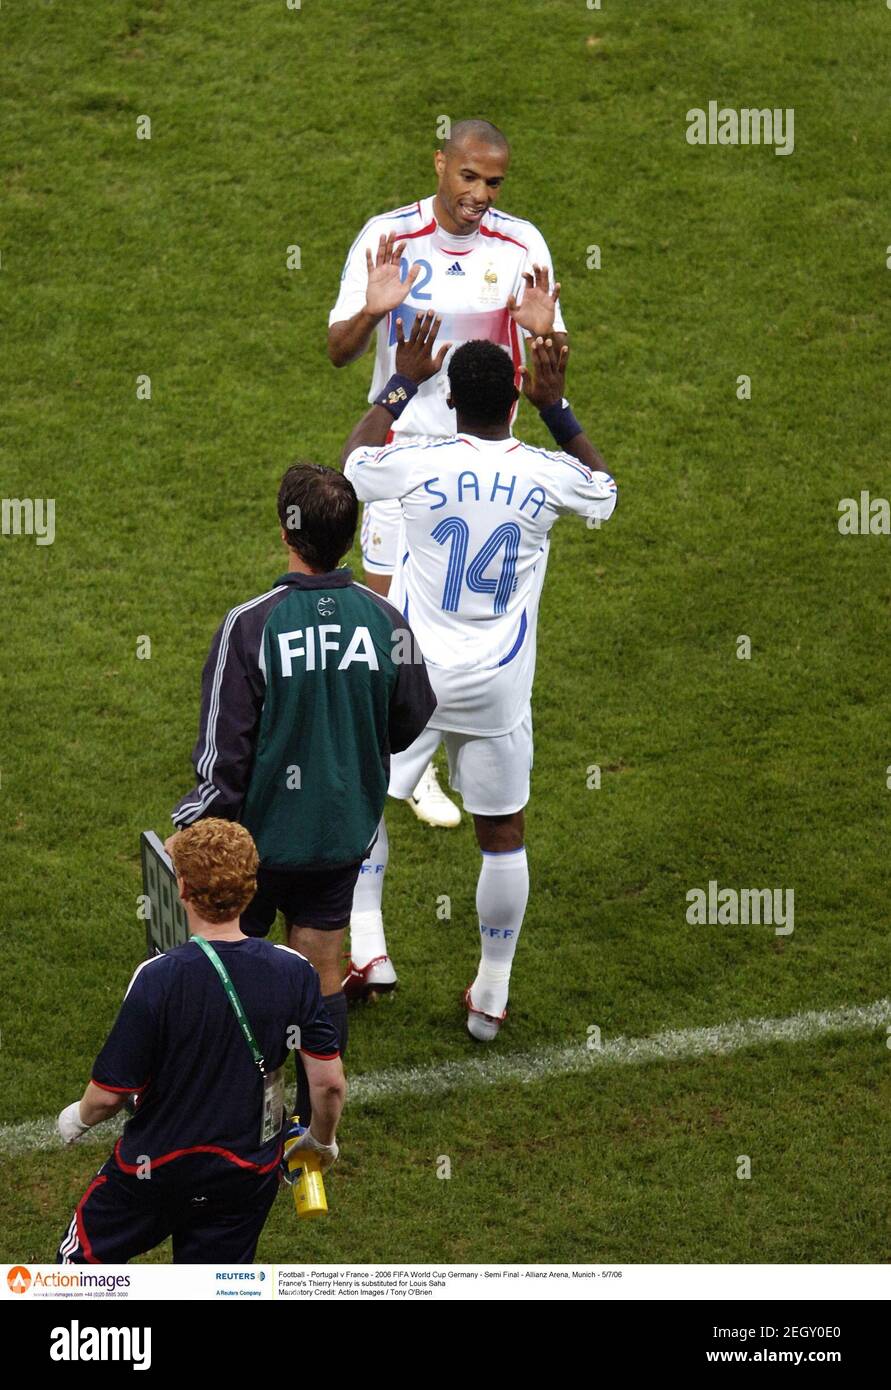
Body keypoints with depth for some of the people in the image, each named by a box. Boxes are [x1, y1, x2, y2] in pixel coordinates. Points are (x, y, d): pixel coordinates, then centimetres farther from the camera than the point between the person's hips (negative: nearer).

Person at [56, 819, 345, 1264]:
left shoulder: (158, 978, -24)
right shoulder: (294, 972, -13)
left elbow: (110, 1092, -17)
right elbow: (329, 1081, -7)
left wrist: (78, 1117, 6)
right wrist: (322, 1140, 14)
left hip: (157, 1165, -3)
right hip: (250, 1173, 3)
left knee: (83, 1259, 20)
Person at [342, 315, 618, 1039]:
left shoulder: (417, 466, -13)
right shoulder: (547, 475, -10)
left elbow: (351, 461, 12)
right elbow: (605, 490, 16)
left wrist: (403, 384, 18)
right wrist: (557, 406, 13)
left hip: (411, 677, -1)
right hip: (497, 688, 1)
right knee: (503, 834, 13)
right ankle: (492, 995, 20)